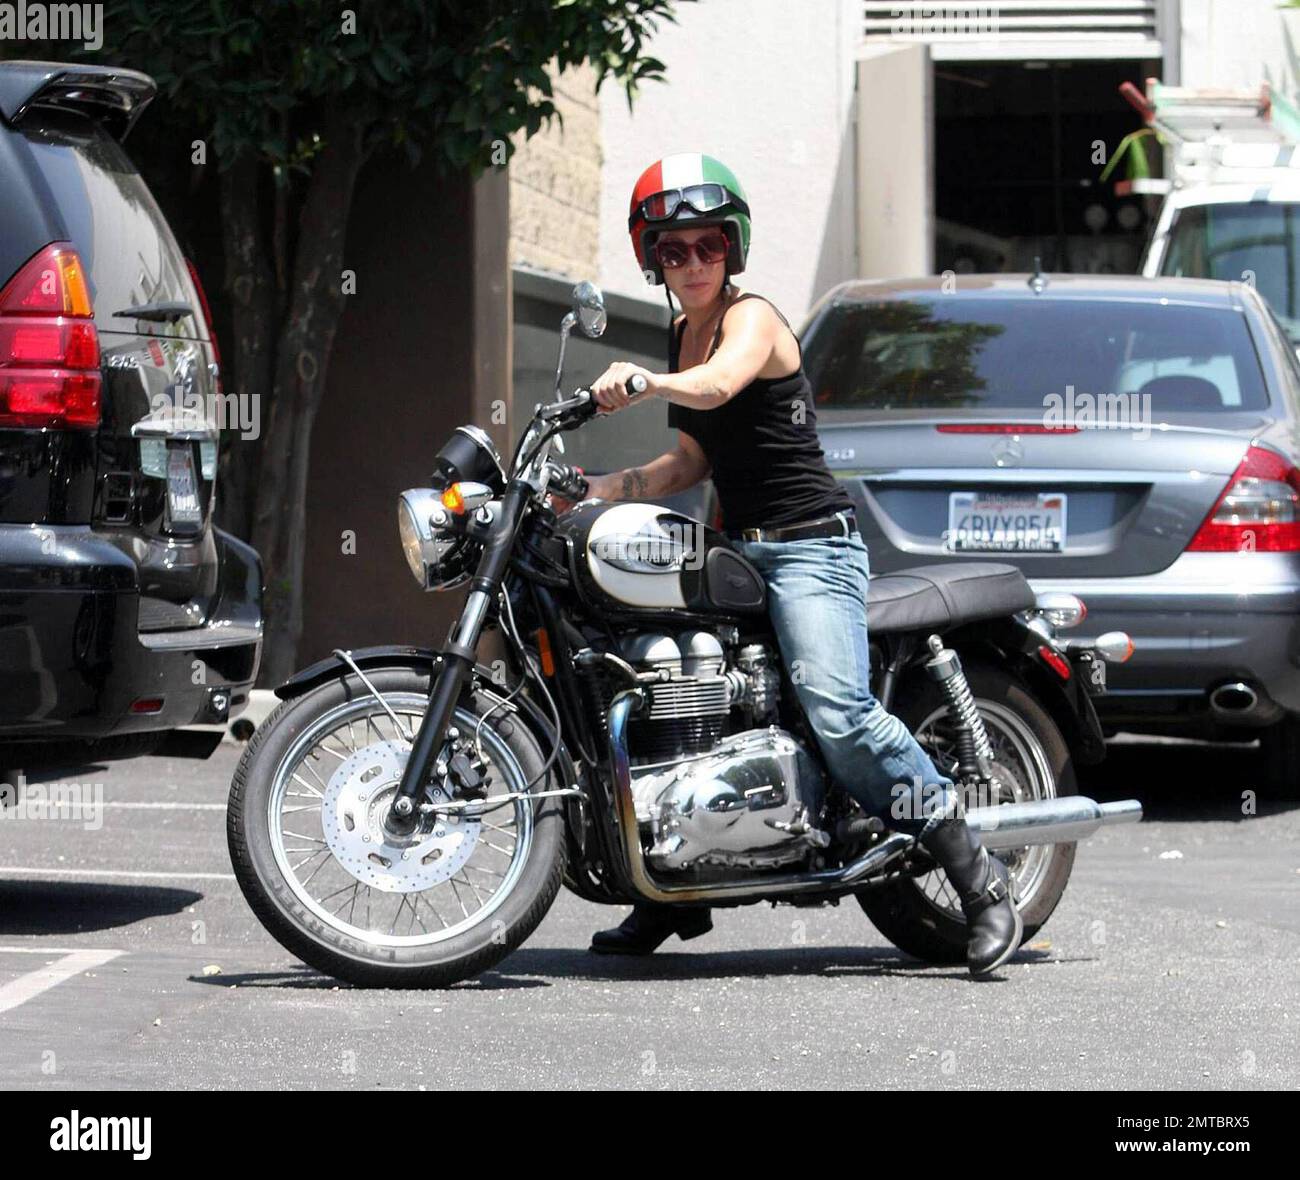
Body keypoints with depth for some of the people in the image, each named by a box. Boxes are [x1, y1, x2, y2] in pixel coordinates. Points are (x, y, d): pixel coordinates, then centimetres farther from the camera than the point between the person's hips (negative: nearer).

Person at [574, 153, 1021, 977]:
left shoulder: (752, 318, -7)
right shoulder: (684, 337, 18)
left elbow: (718, 384, -29)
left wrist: (642, 381, -44)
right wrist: (604, 488, 10)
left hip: (811, 544, -9)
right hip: (741, 550, 9)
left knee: (839, 713, -26)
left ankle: (980, 878, -23)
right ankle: (676, 894, 16)